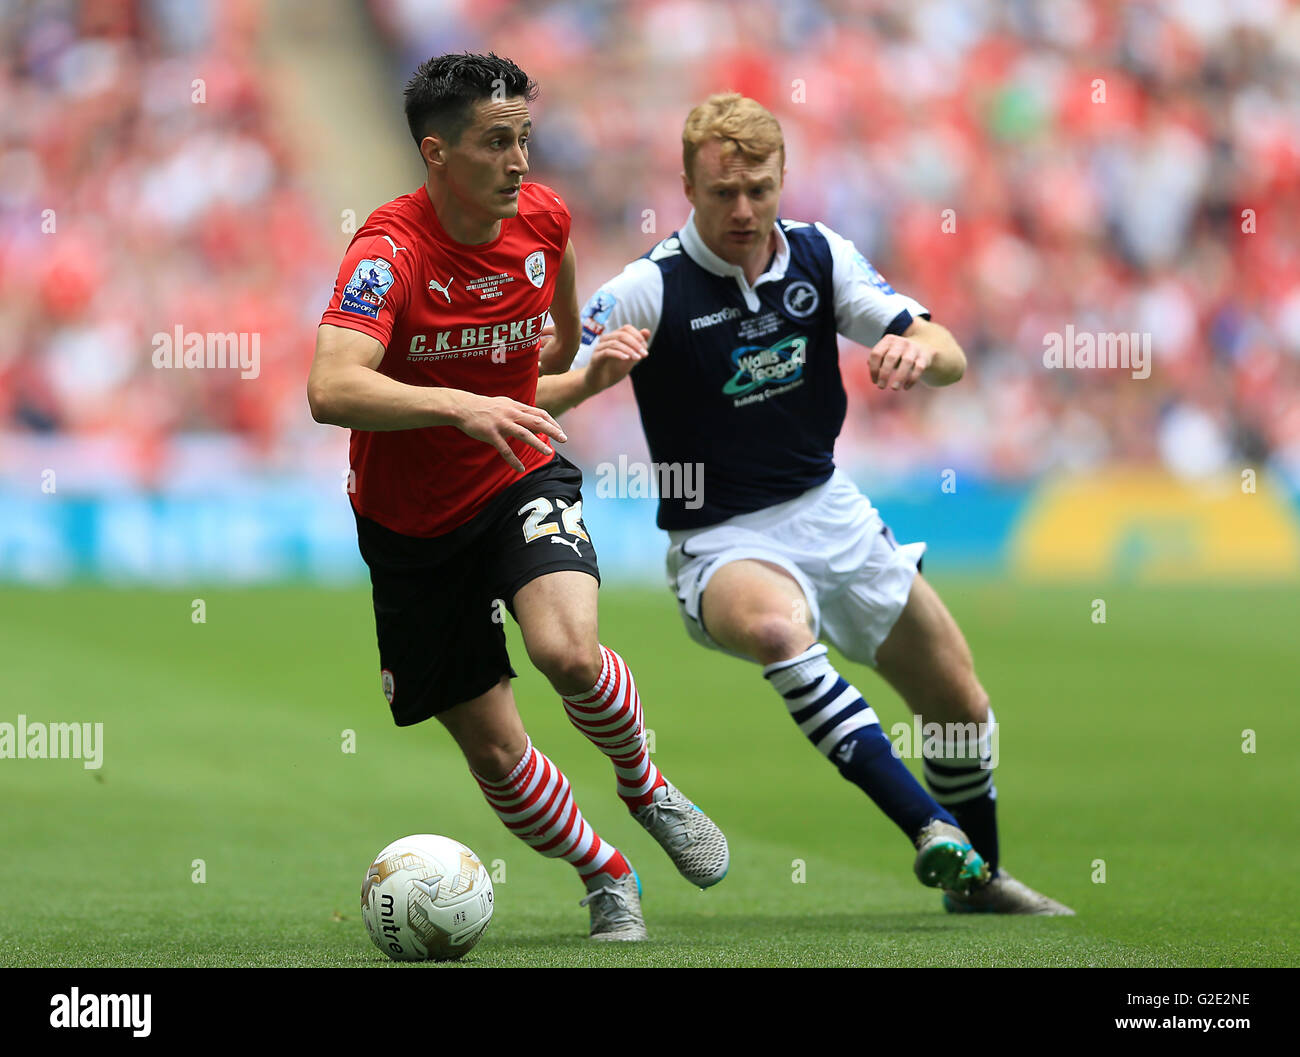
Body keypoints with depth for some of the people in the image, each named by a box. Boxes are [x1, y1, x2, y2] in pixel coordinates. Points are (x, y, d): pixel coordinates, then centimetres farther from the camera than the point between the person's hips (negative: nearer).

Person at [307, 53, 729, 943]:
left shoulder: (542, 217, -8)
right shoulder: (390, 250, -25)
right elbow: (332, 389, -41)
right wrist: (458, 405, -54)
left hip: (522, 480, 2)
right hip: (412, 527, -2)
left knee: (568, 649, -28)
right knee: (495, 751, 1)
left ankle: (646, 787, 3)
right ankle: (606, 879, 28)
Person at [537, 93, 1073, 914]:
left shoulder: (821, 256, -3)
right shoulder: (650, 289, -16)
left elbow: (950, 356, -3)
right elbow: (528, 398, -19)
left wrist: (918, 352, -27)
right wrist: (592, 377, -41)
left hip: (830, 509, 5)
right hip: (720, 540, -5)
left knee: (962, 707, 10)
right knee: (775, 623, -40)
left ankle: (978, 878, 37)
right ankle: (930, 827, -42)